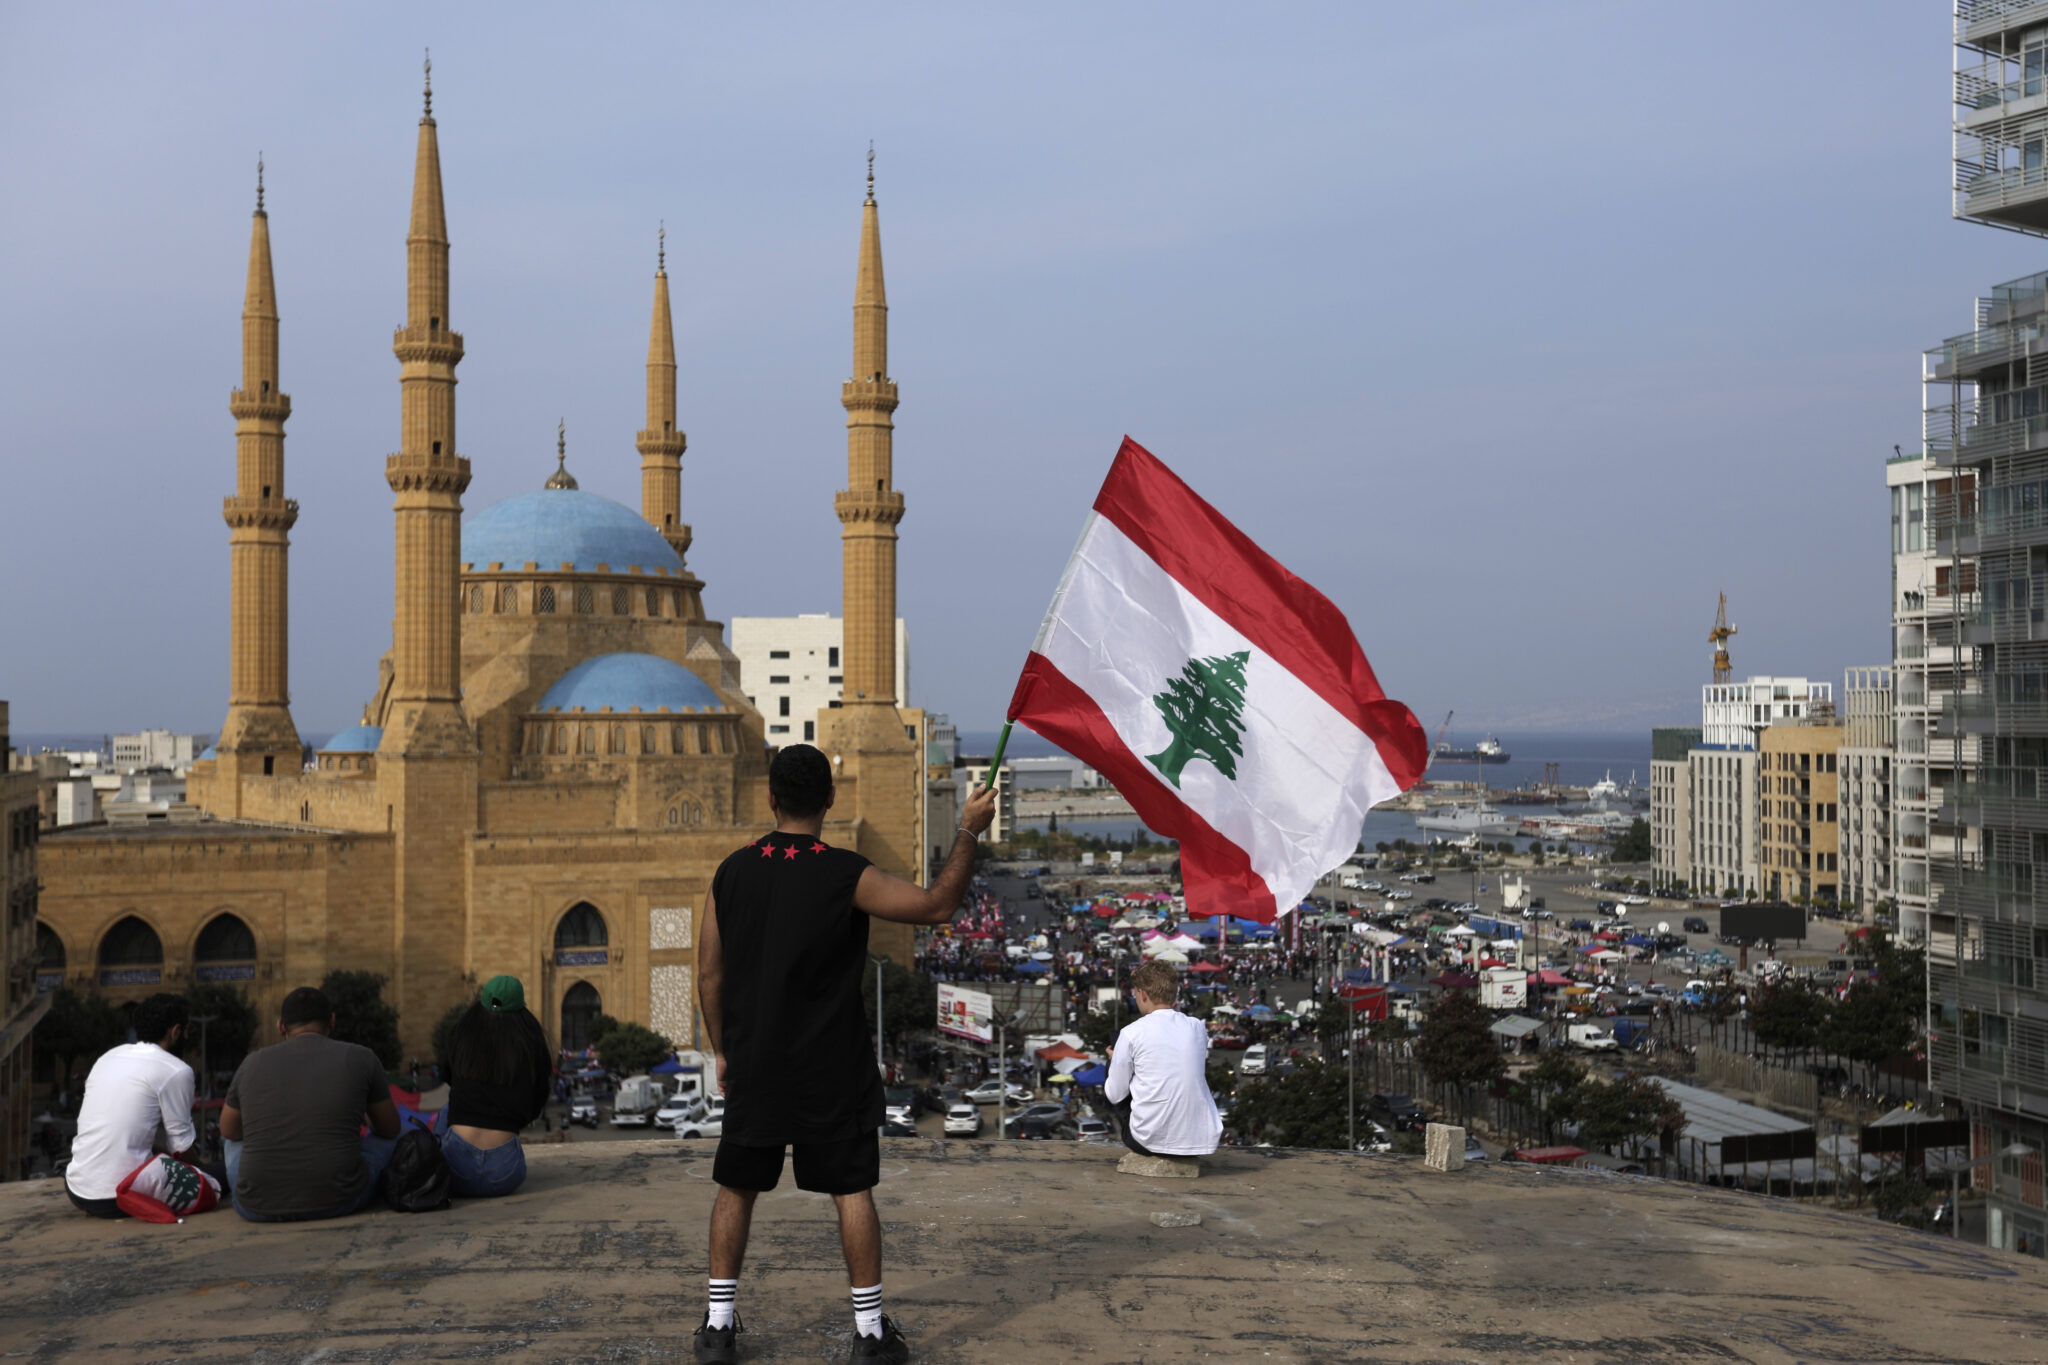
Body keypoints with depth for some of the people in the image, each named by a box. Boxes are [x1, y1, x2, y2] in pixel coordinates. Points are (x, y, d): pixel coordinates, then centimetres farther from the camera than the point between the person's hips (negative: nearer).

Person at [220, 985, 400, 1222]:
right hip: (339, 1203, -2)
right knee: (385, 1138, 28)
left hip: (256, 1209, 2)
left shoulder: (253, 1063, 6)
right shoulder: (360, 1058, 2)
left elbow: (228, 1131, 24)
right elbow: (390, 1129, 17)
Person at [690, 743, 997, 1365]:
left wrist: (723, 1050, 16)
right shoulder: (846, 875, -12)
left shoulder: (732, 872, -1)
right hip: (832, 1070, -3)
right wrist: (968, 831, 2)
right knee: (852, 1189, 5)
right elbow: (938, 904, -7)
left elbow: (709, 973, 5)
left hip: (753, 1066, 3)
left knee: (736, 1188, 14)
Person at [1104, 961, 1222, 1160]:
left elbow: (1115, 1095, 0)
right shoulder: (1198, 1028, 5)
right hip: (1201, 1140, 4)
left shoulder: (1131, 1033, -7)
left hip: (1151, 1140, -4)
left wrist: (1115, 1061, 21)